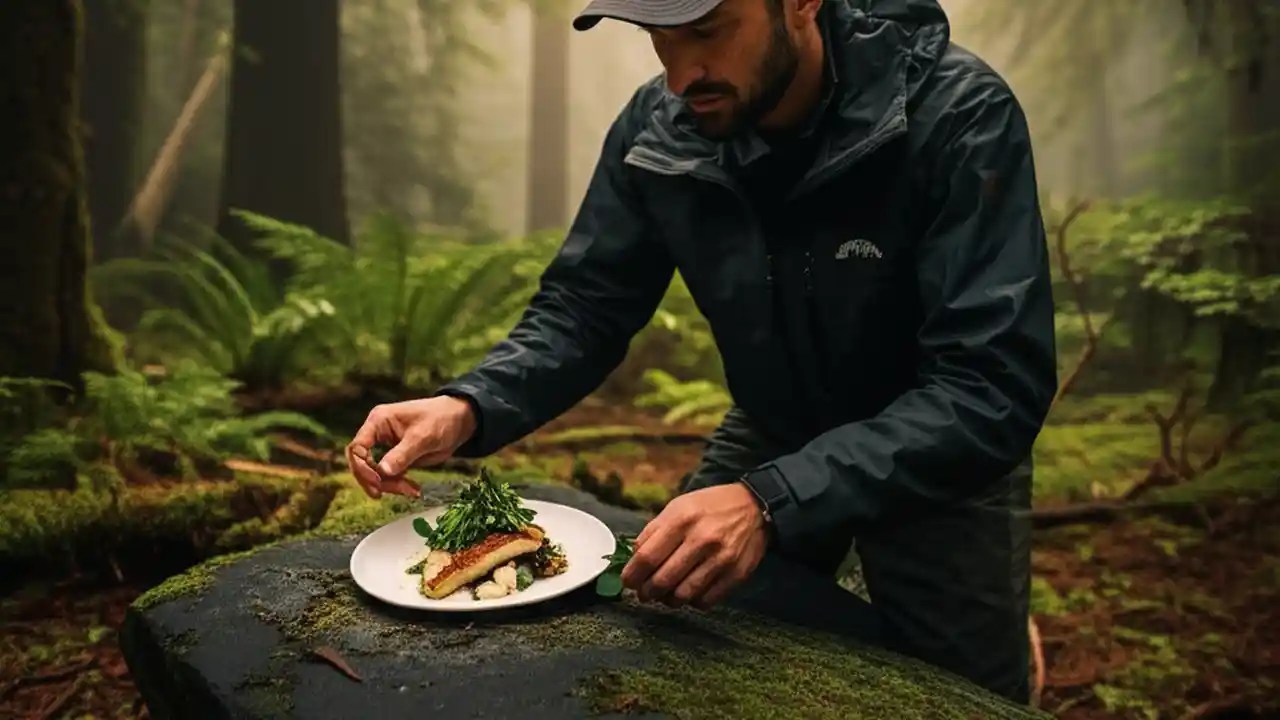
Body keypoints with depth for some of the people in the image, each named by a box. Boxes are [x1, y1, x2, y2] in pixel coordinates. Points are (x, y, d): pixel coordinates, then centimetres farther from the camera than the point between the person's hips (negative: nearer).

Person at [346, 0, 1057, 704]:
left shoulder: (958, 114, -28)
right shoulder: (655, 129, -14)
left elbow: (994, 388, -34)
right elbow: (582, 307, -7)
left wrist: (770, 502, -45)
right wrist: (467, 408, -26)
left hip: (944, 452, -3)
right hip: (774, 436, 4)